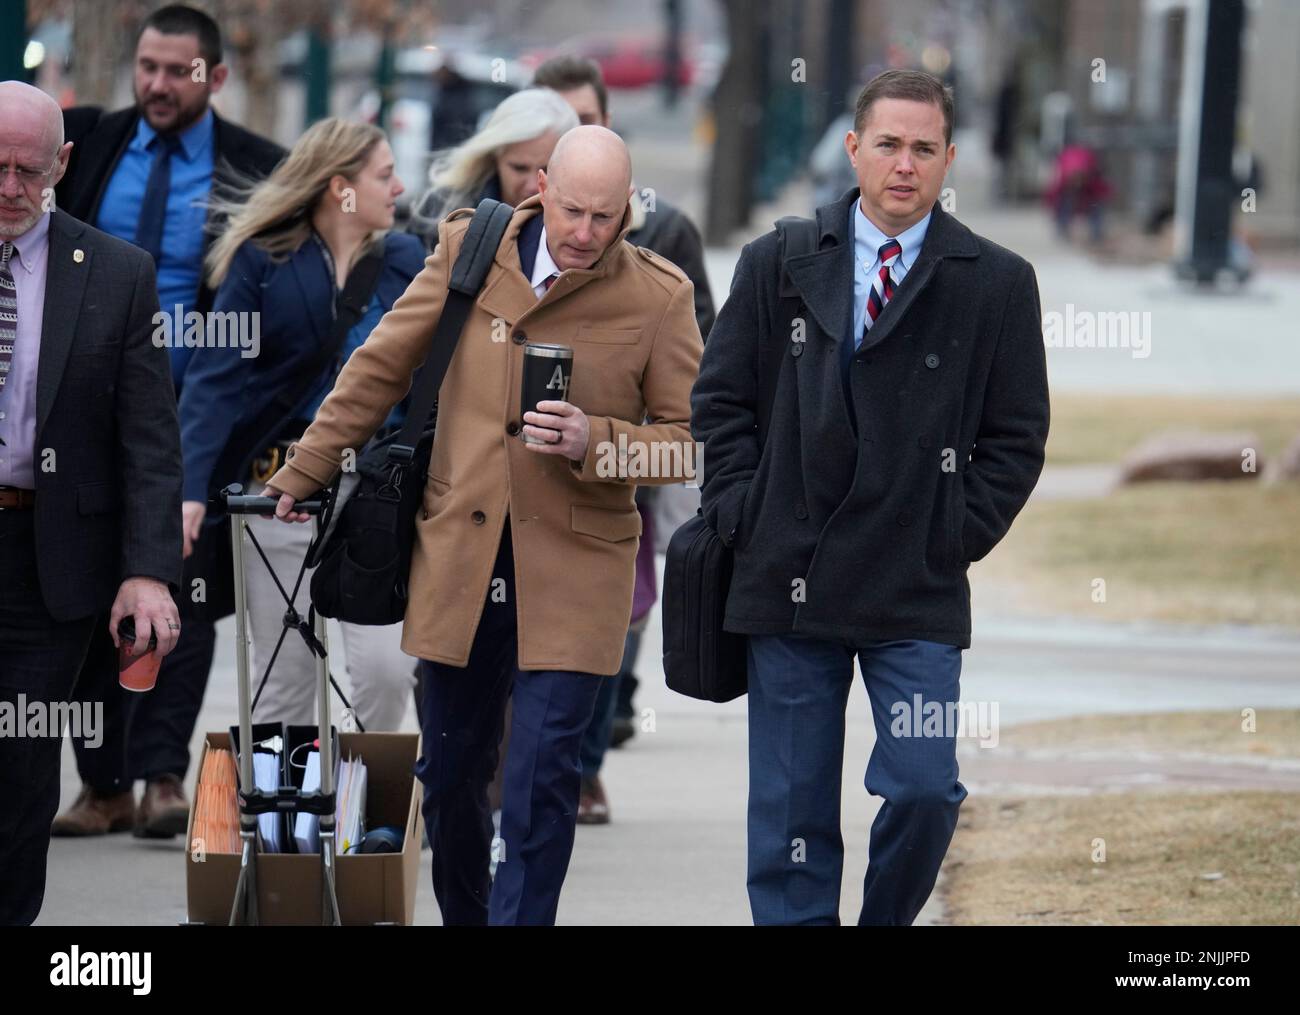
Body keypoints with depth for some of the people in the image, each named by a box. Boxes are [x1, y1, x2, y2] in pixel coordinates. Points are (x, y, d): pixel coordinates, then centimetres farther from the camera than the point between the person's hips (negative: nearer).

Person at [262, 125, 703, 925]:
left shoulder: (659, 296, -4)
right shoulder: (470, 250, 2)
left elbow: (690, 440, -1)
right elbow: (381, 370, 11)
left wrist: (595, 441, -18)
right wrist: (300, 476, 14)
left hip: (574, 574, -3)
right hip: (459, 562, 3)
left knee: (542, 780, -10)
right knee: (450, 772, 11)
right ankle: (464, 917, 30)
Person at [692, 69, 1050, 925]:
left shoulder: (996, 284, 3)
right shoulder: (777, 266, 7)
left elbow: (1017, 437, 5)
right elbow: (720, 401, 10)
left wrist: (957, 536, -3)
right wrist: (743, 516, 1)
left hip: (919, 595, -1)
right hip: (789, 581, 1)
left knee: (924, 791, -10)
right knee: (792, 806, 4)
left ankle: (886, 926, 14)